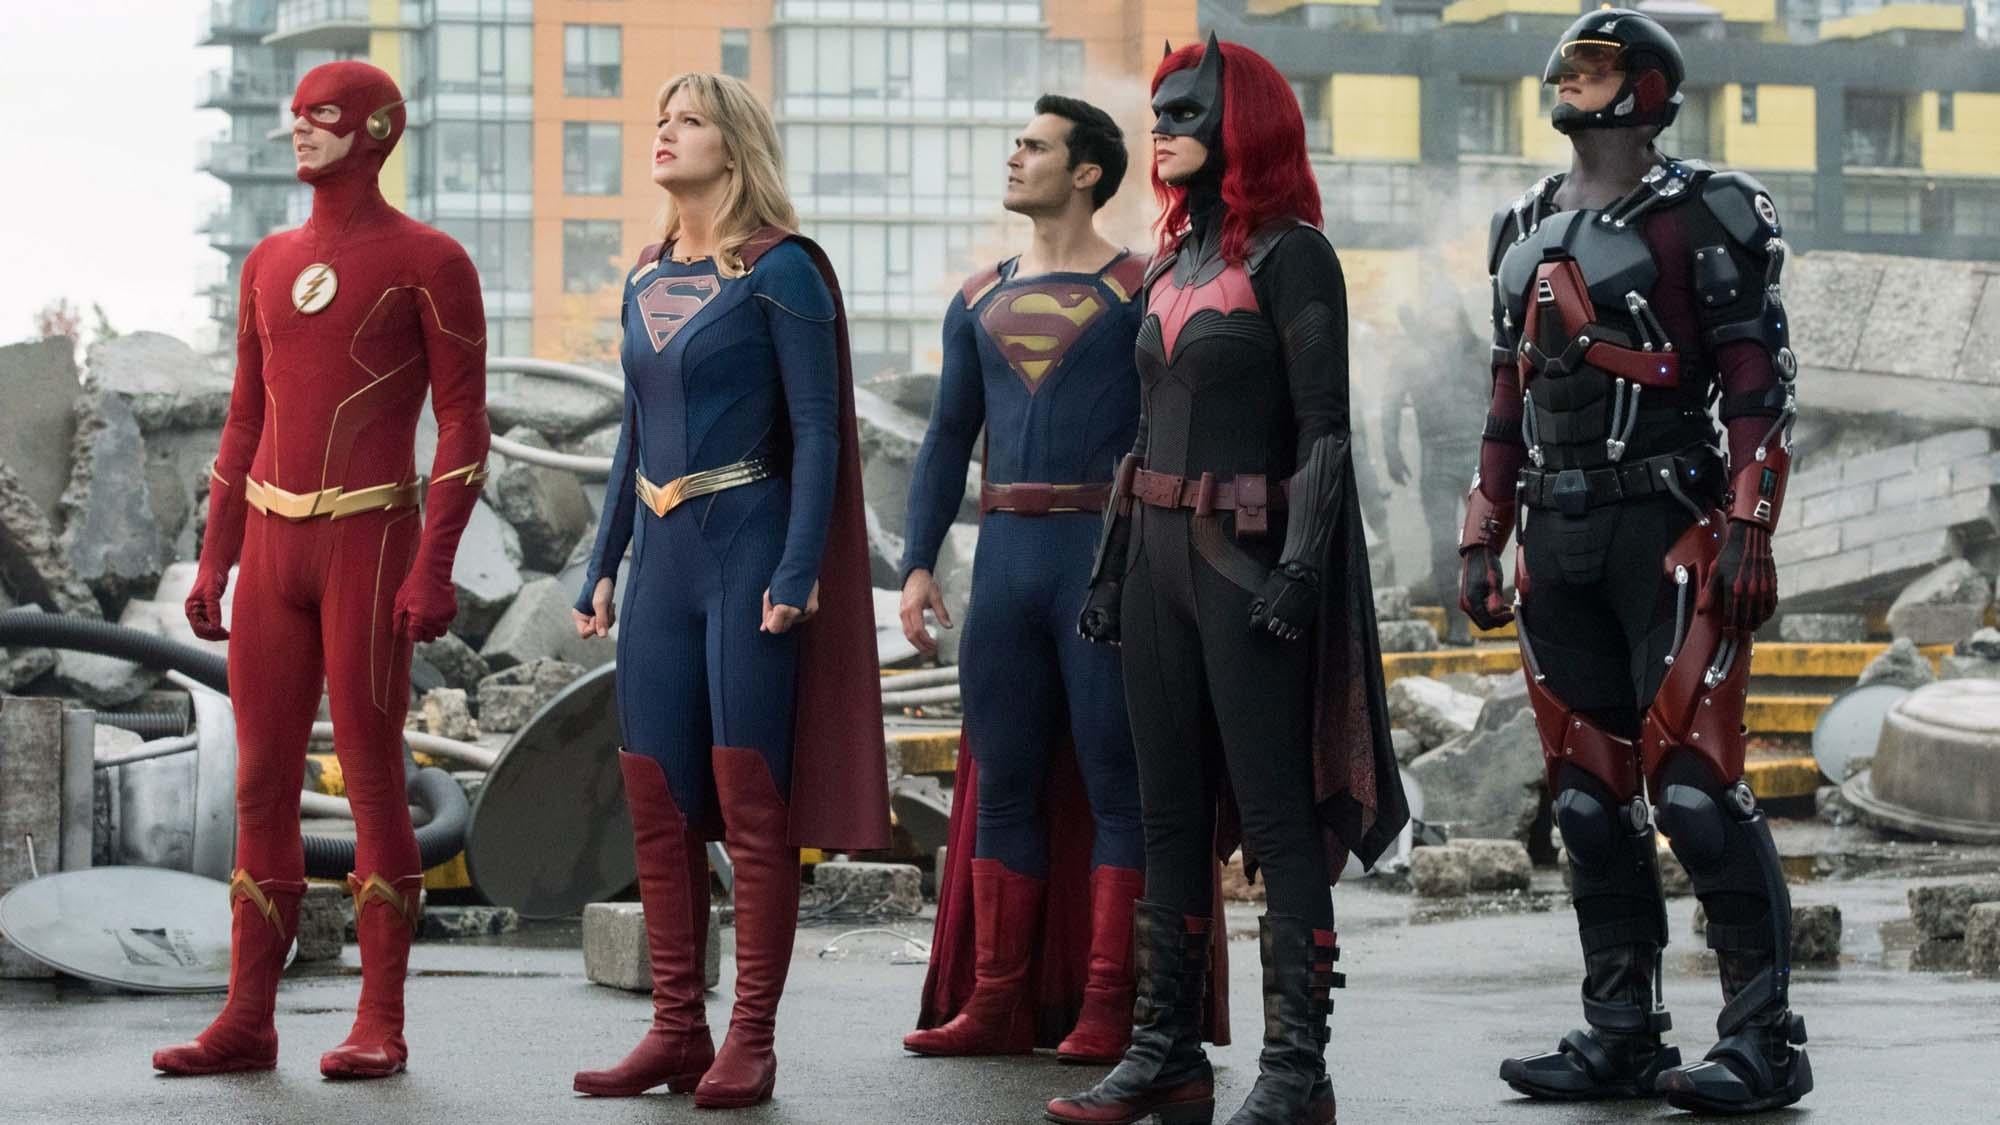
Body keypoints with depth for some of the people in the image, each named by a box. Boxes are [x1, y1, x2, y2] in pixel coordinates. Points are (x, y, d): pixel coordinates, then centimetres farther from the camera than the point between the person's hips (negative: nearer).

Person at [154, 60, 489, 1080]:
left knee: (370, 777, -6)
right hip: (274, 548, 6)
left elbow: (464, 423, -8)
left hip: (371, 545, -6)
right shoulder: (270, 264, 15)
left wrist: (435, 567, -17)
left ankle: (380, 1025, 1)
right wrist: (212, 565, 12)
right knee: (262, 781, 4)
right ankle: (247, 1022, 7)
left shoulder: (431, 262, -4)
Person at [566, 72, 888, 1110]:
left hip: (747, 547, -7)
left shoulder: (780, 271, -6)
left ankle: (750, 1042, -1)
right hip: (661, 556, 7)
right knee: (655, 803, 5)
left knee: (749, 801, -5)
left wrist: (799, 570, -17)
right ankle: (676, 1031, 11)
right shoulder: (645, 278, 14)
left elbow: (817, 430, -10)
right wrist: (603, 563, 16)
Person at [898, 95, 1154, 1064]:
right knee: (1002, 785, 6)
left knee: (1113, 784, -3)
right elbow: (948, 439, 16)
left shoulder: (1138, 291, -2)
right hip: (1006, 559, 6)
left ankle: (1106, 1008, -1)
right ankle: (995, 1003, 10)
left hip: (1105, 556, -6)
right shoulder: (979, 302, 15)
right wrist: (917, 563, 6)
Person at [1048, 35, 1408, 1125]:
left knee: (1275, 814, -6)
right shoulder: (1170, 266, 16)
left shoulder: (1290, 256, -7)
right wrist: (1111, 563, 16)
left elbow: (1324, 426, -12)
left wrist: (1300, 563, -20)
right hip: (1160, 551, 8)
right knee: (1170, 813, 9)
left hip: (1250, 555, -8)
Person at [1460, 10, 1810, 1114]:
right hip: (1557, 538, 7)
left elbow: (1758, 386, -8)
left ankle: (1763, 1036, -7)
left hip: (1666, 530, -7)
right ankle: (1620, 1033, 13)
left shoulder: (1701, 215, -3)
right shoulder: (1523, 230, 18)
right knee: (1589, 795, 7)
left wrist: (1746, 531, -17)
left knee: (1693, 784, -12)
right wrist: (1480, 543, 16)